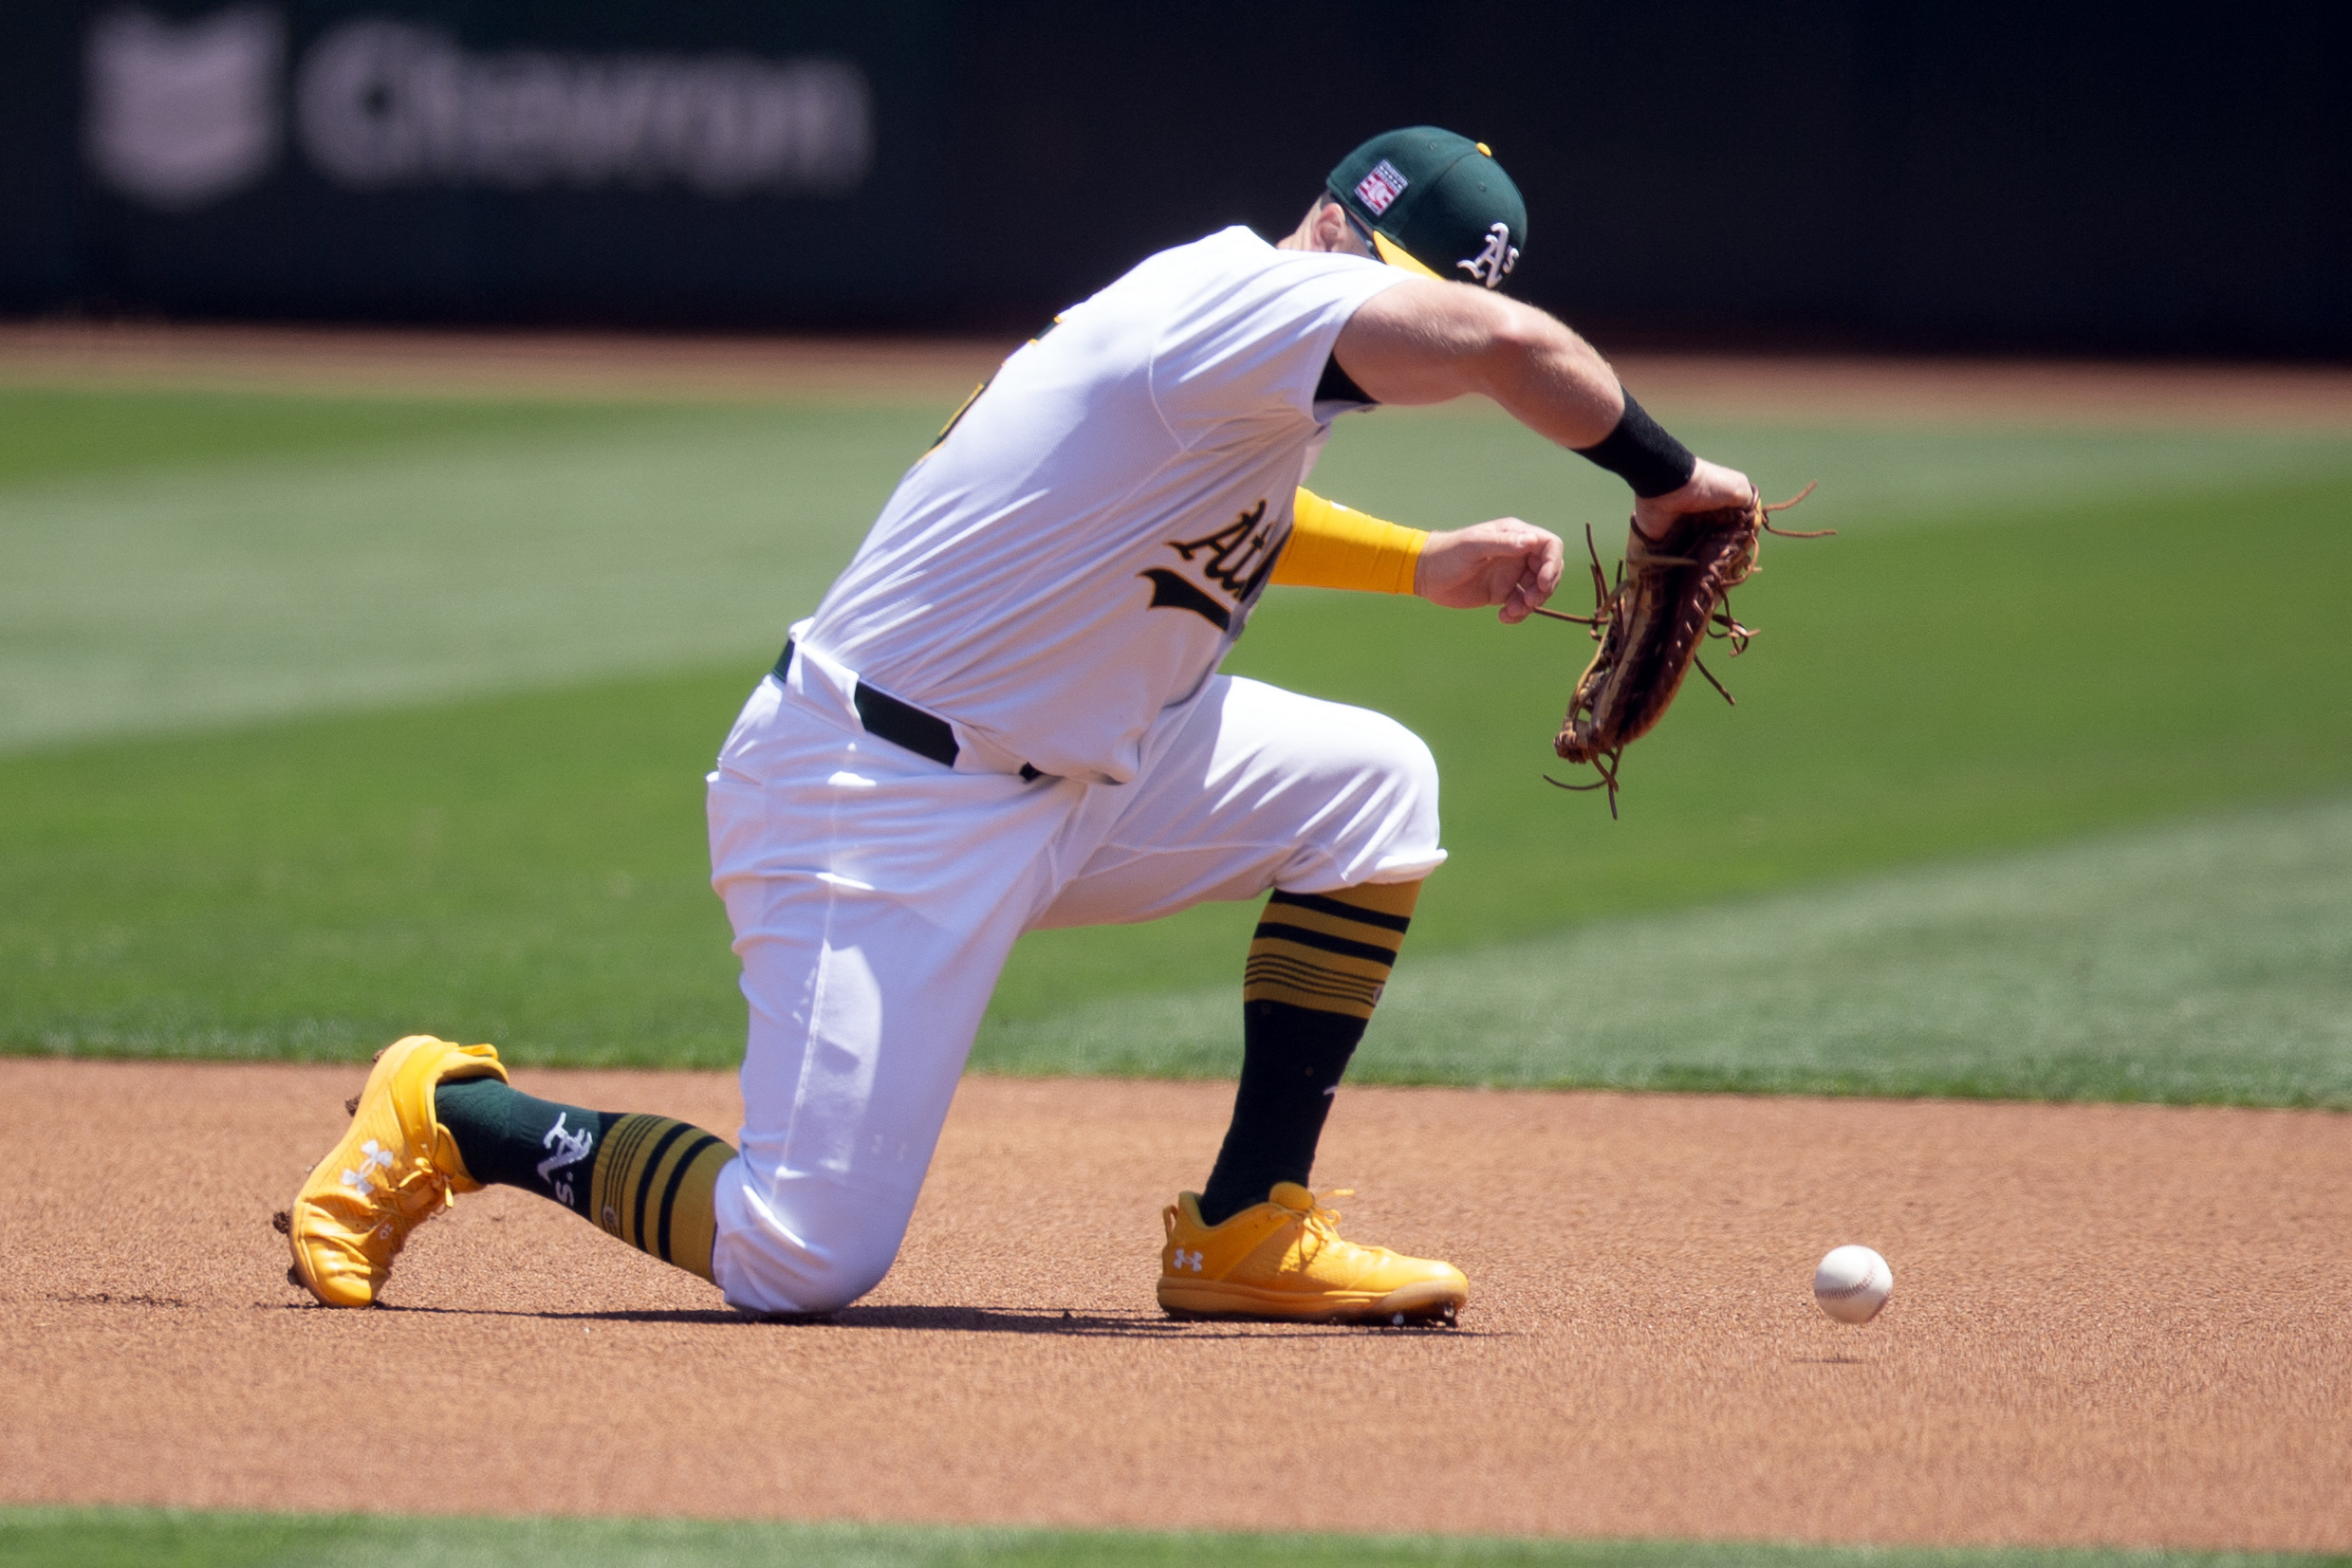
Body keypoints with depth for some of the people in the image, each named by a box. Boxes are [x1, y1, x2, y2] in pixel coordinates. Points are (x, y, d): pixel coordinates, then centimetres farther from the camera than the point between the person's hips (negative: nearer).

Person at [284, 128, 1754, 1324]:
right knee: (803, 1258, -13)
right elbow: (1507, 346, -34)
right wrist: (1667, 481, -20)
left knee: (1374, 785, 2)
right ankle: (452, 1113, 10)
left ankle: (1249, 1229, 6)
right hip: (881, 807, -10)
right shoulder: (1233, 298, -21)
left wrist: (1423, 563, 17)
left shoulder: (1237, 343, 7)